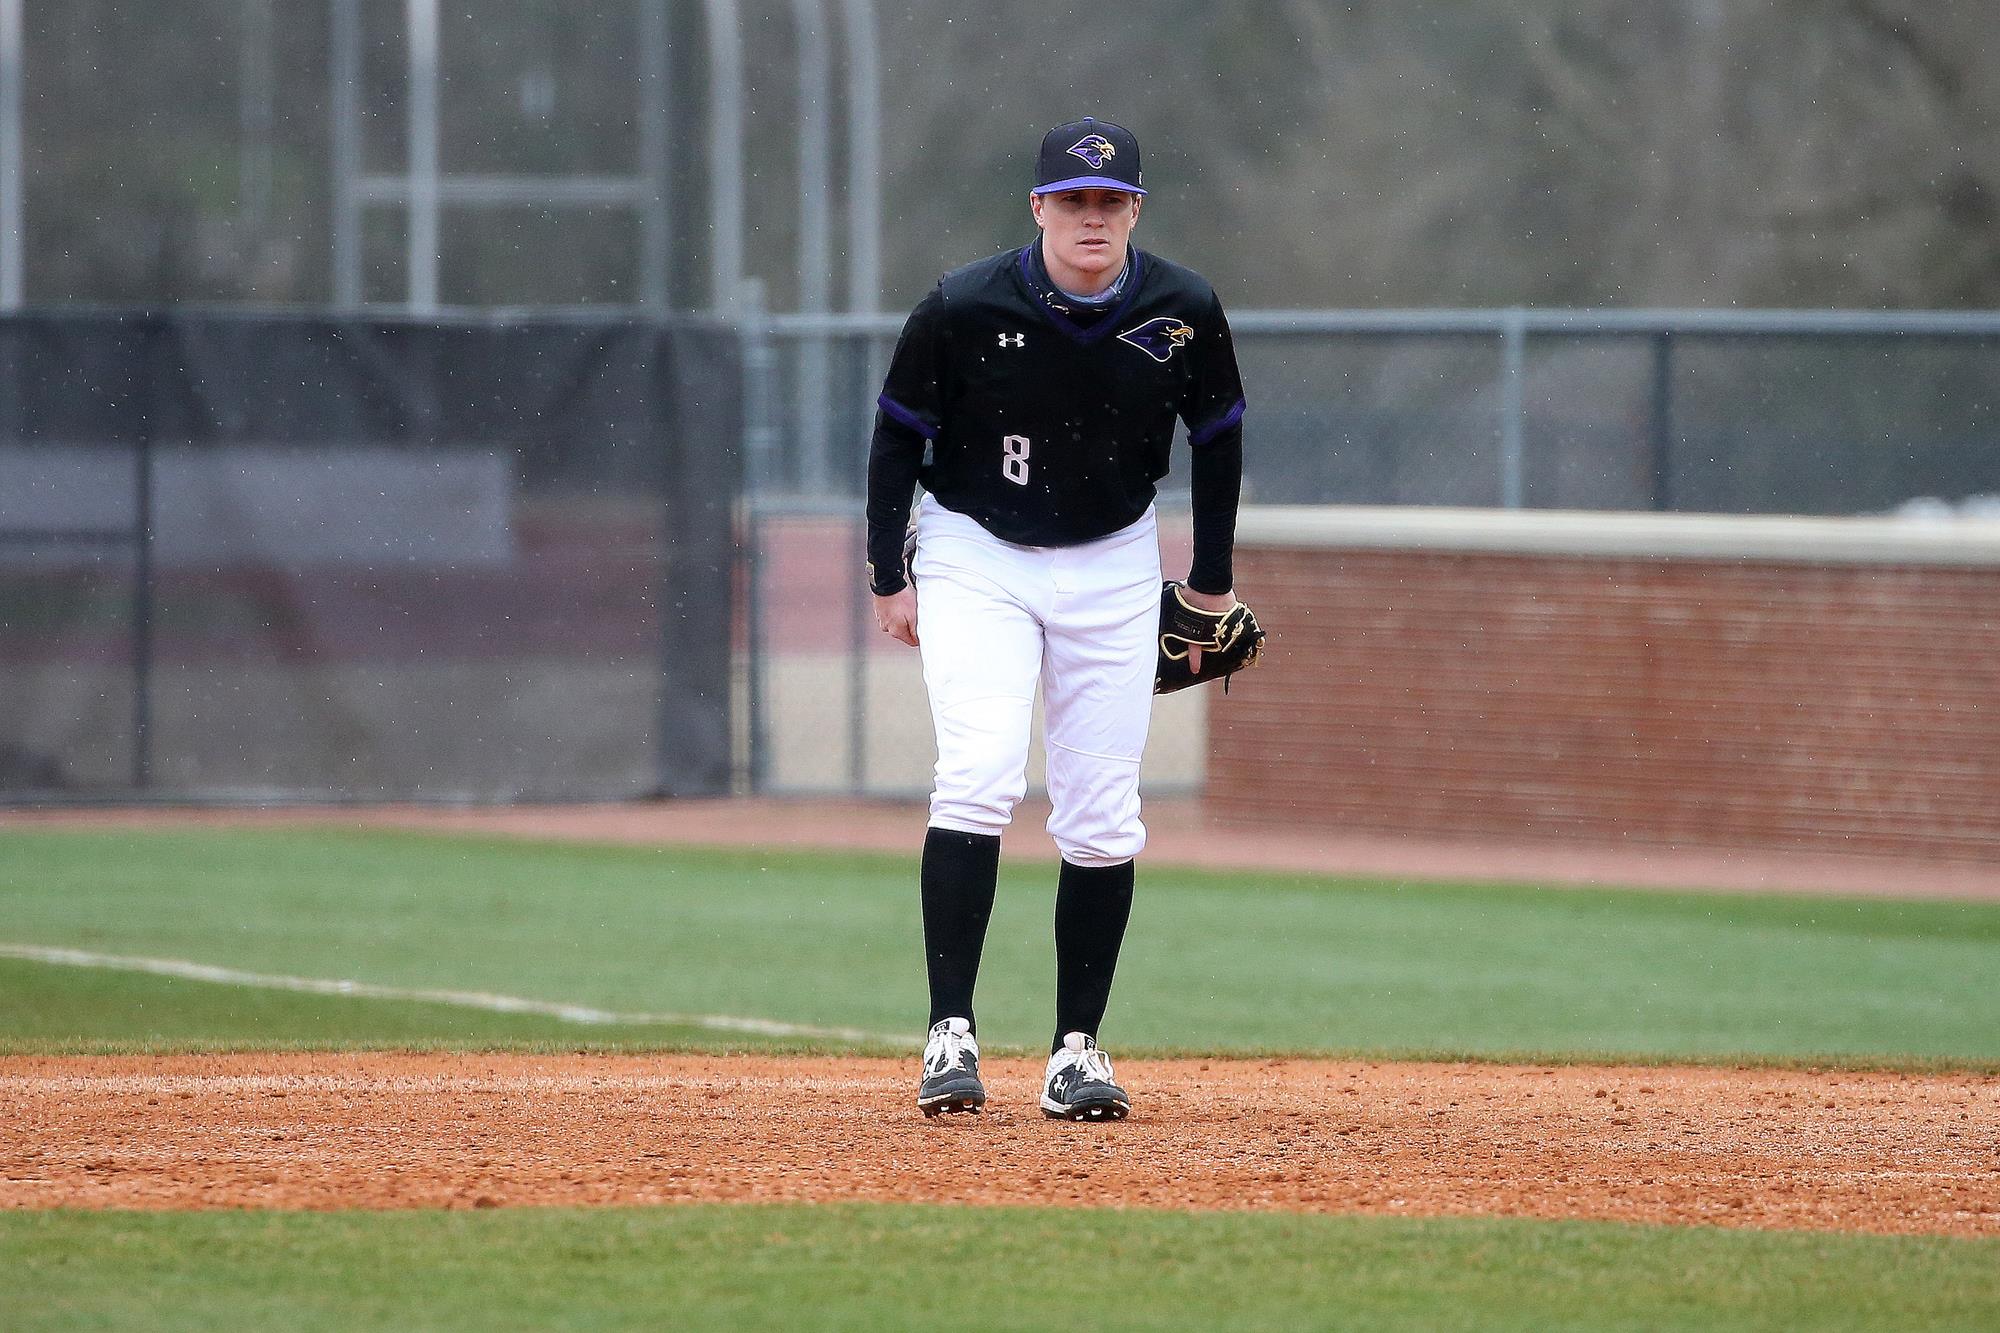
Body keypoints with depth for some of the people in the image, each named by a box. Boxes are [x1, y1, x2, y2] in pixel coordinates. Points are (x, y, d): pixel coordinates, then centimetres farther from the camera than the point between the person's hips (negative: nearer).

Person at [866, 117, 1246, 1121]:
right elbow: (898, 432, -3)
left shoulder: (1183, 312, -11)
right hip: (976, 558, -2)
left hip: (1112, 568, 2)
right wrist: (890, 578, -3)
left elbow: (1218, 435, 6)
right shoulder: (964, 309, -18)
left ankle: (1075, 1052, 8)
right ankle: (951, 1035, -19)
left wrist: (1213, 582, 11)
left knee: (1102, 819, -1)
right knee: (979, 776, -20)